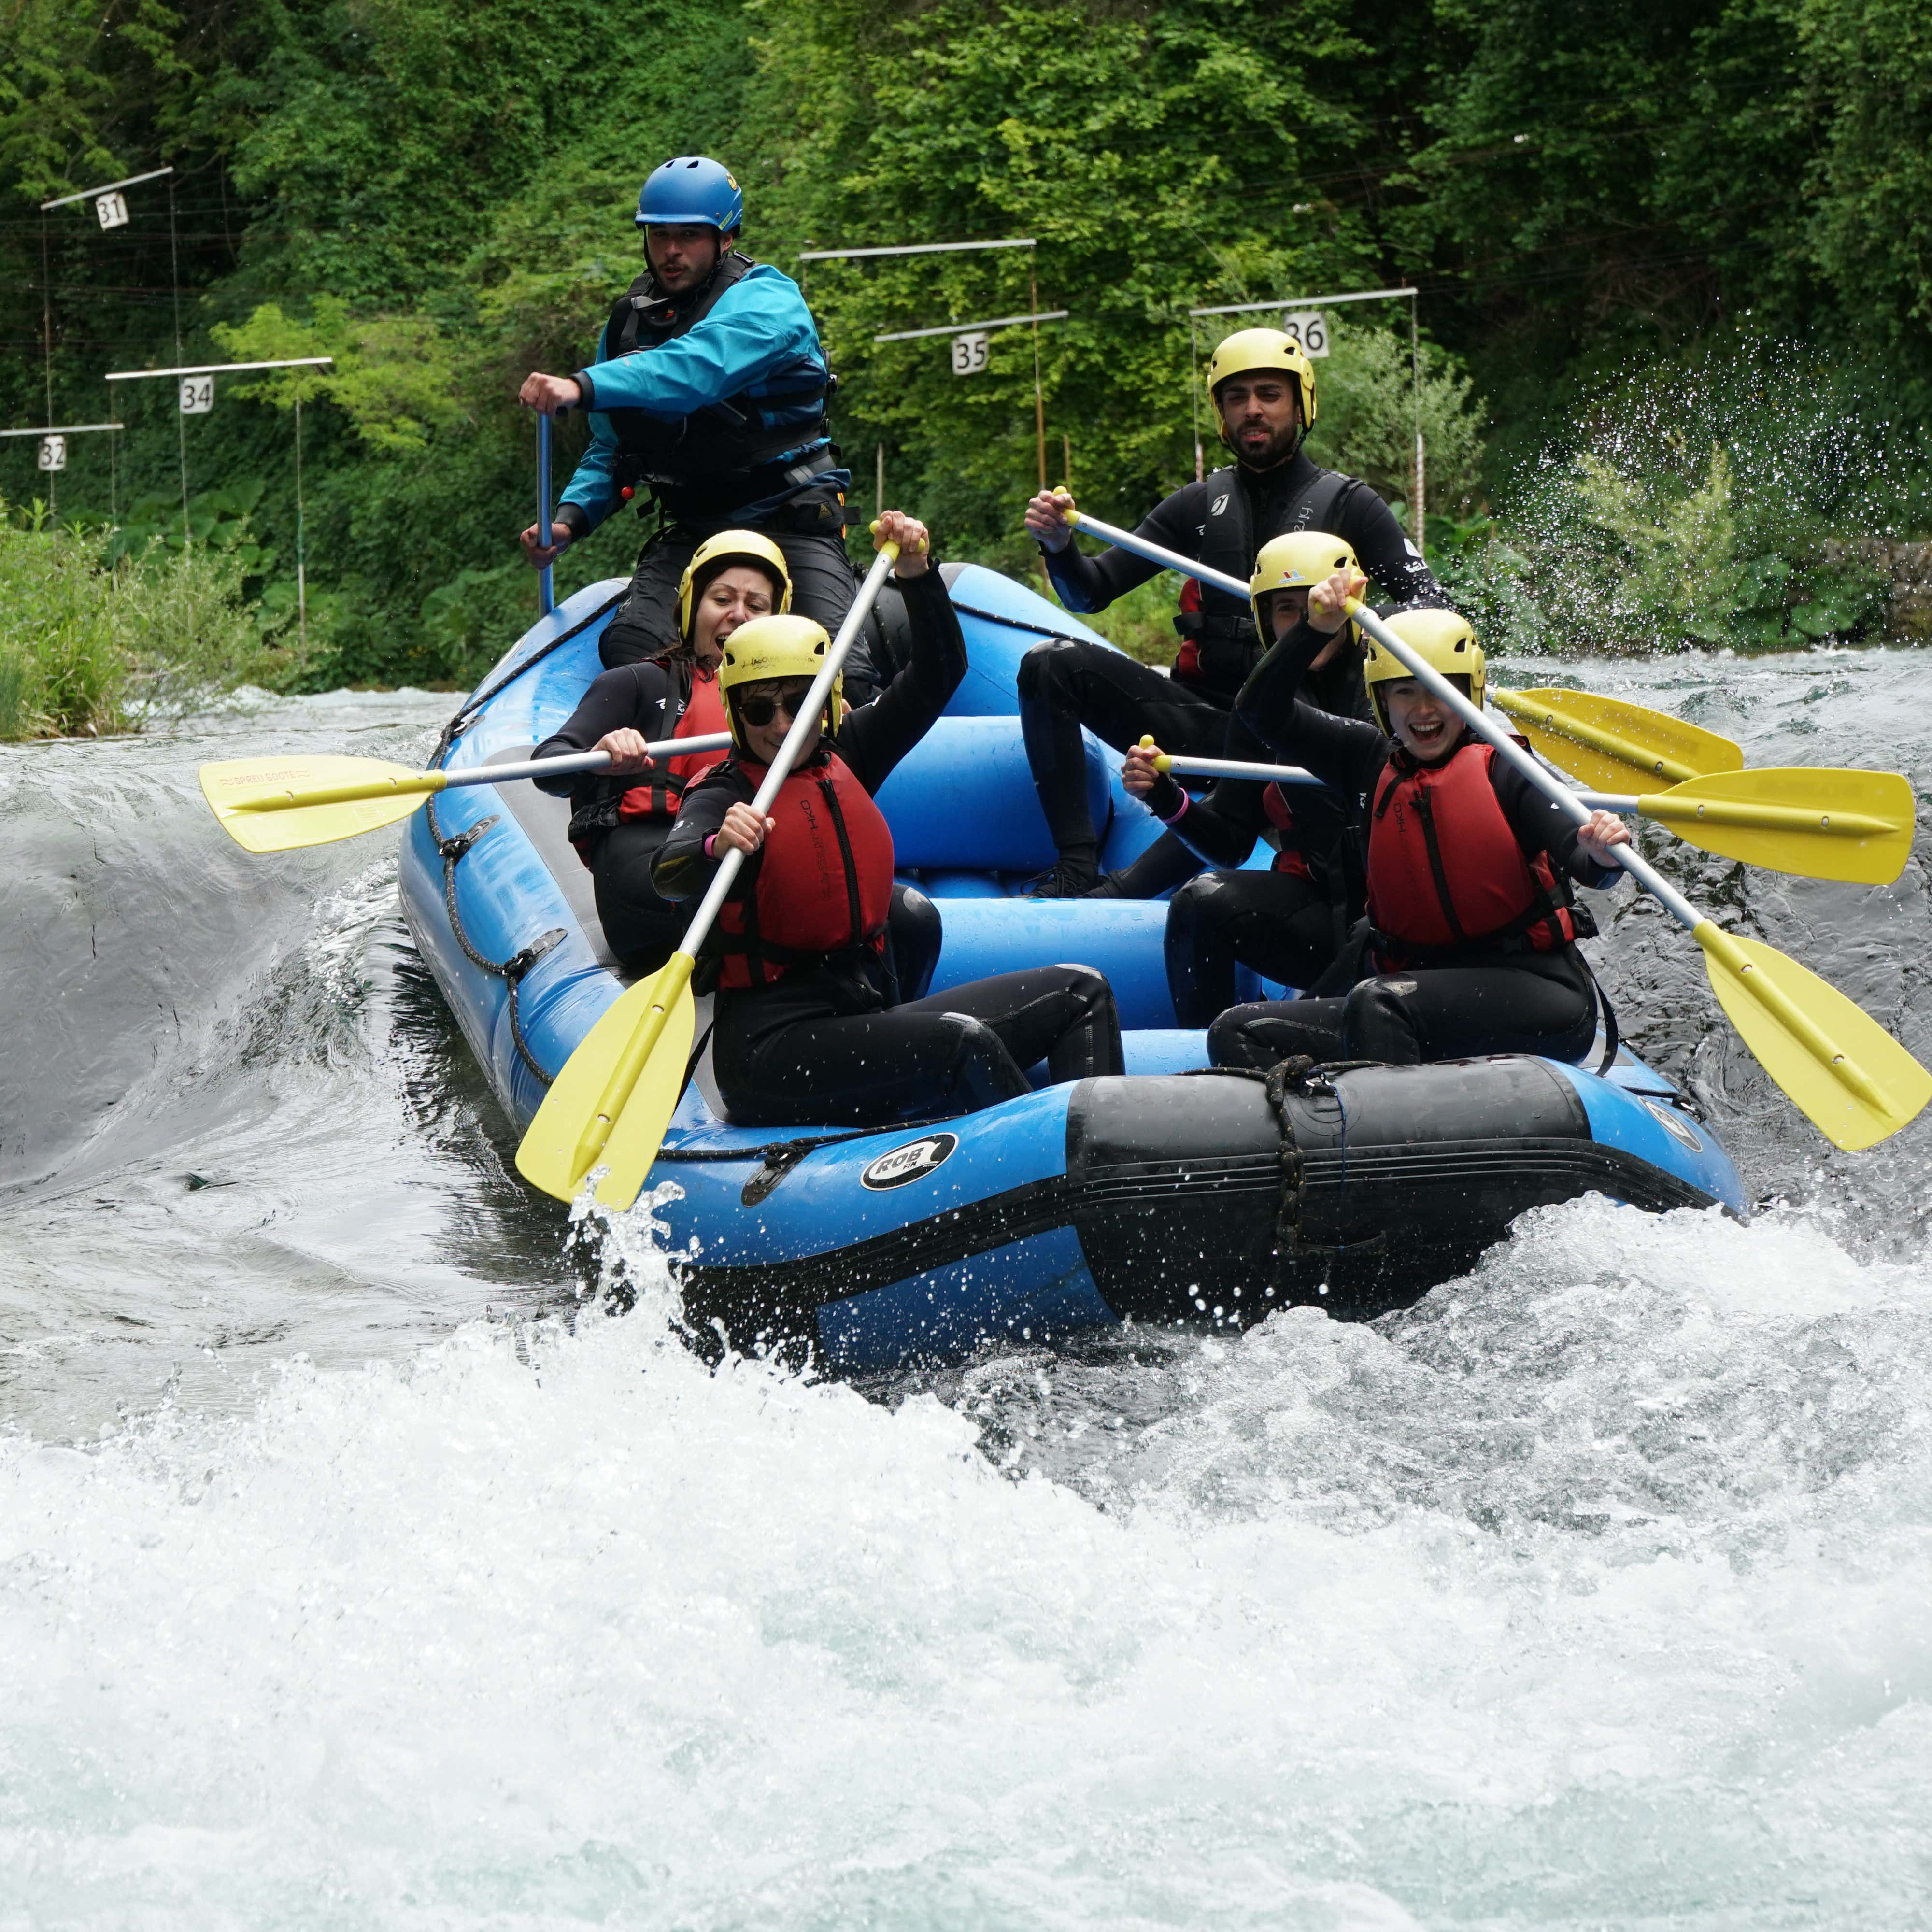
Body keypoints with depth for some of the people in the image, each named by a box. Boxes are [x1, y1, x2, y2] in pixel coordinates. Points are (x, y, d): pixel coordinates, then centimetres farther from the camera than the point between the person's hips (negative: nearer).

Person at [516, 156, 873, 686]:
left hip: (789, 518, -5)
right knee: (629, 643, -21)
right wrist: (572, 517, -3)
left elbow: (698, 369, -32)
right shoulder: (629, 321, 11)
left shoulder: (766, 301, -10)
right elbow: (608, 449, 19)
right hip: (689, 532, 5)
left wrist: (583, 387, -44)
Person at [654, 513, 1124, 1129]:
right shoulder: (725, 795, -8)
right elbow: (672, 875, -29)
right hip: (774, 1046, -8)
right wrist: (717, 848, -53)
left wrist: (917, 576, -5)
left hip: (868, 1017, 8)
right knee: (962, 1044, -32)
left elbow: (938, 675, 12)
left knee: (1080, 995, 2)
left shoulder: (844, 758, 12)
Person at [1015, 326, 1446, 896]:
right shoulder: (1201, 504, 14)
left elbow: (1430, 610, -5)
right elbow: (1093, 592, 11)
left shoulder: (1346, 504, 3)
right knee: (1050, 665, -16)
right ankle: (1076, 866, -21)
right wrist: (1060, 544, -12)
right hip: (1201, 716, 5)